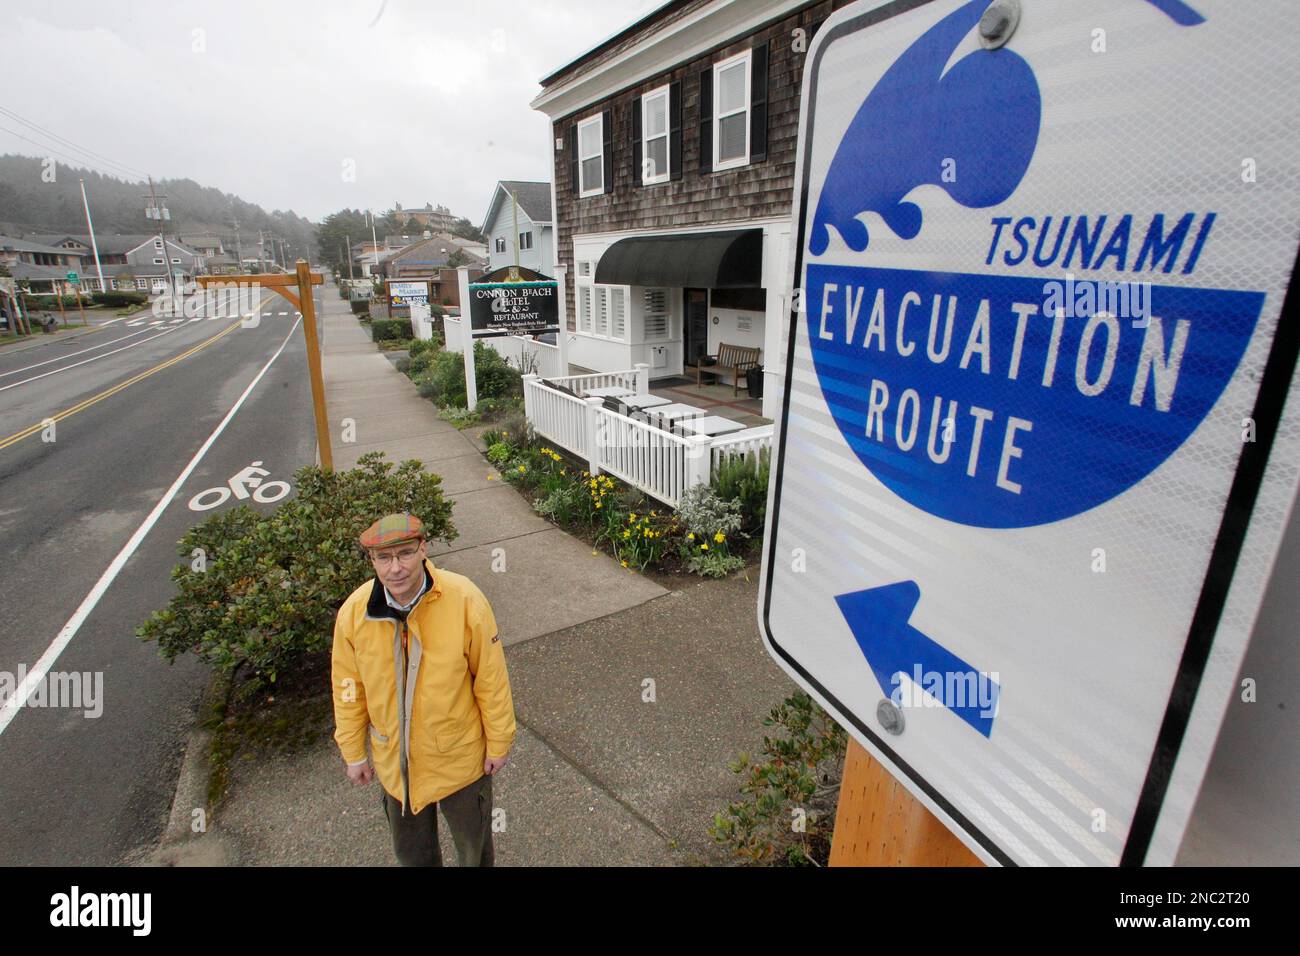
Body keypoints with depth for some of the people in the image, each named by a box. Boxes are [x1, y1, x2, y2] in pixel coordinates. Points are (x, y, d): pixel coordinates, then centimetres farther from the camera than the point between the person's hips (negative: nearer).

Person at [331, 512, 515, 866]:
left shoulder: (466, 601, -27)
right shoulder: (354, 612, -18)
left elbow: (491, 679, -16)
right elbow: (349, 689, -3)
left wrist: (499, 744, -7)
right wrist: (353, 754, 6)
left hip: (460, 757, -2)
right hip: (393, 761, 3)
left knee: (473, 840, 25)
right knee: (411, 850, 29)